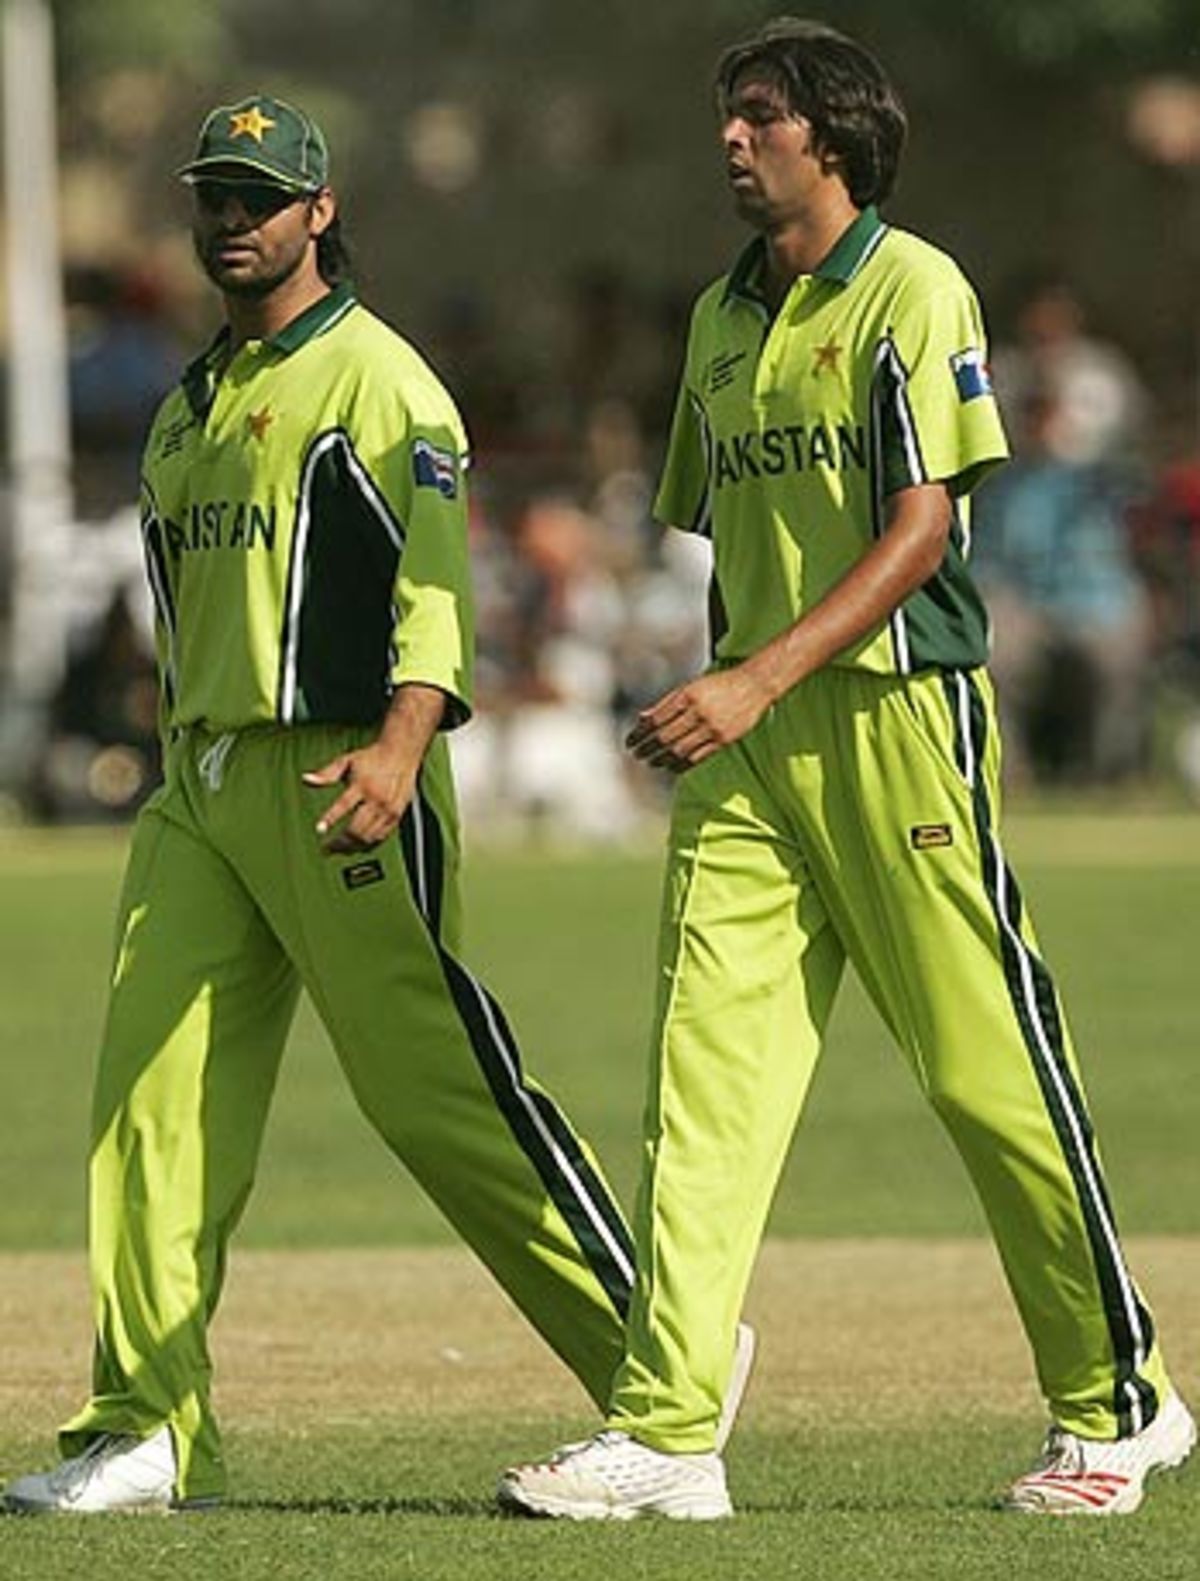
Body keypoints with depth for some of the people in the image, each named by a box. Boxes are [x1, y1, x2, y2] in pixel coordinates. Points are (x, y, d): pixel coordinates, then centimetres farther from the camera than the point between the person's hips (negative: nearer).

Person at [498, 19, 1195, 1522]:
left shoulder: (913, 293, -6)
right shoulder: (724, 318, 17)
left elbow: (922, 530, -14)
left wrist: (758, 683, -21)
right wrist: (721, 696, 12)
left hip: (897, 709, -6)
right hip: (745, 733, 6)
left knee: (989, 1062, -2)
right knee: (703, 1061, -5)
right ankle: (665, 1432, -9)